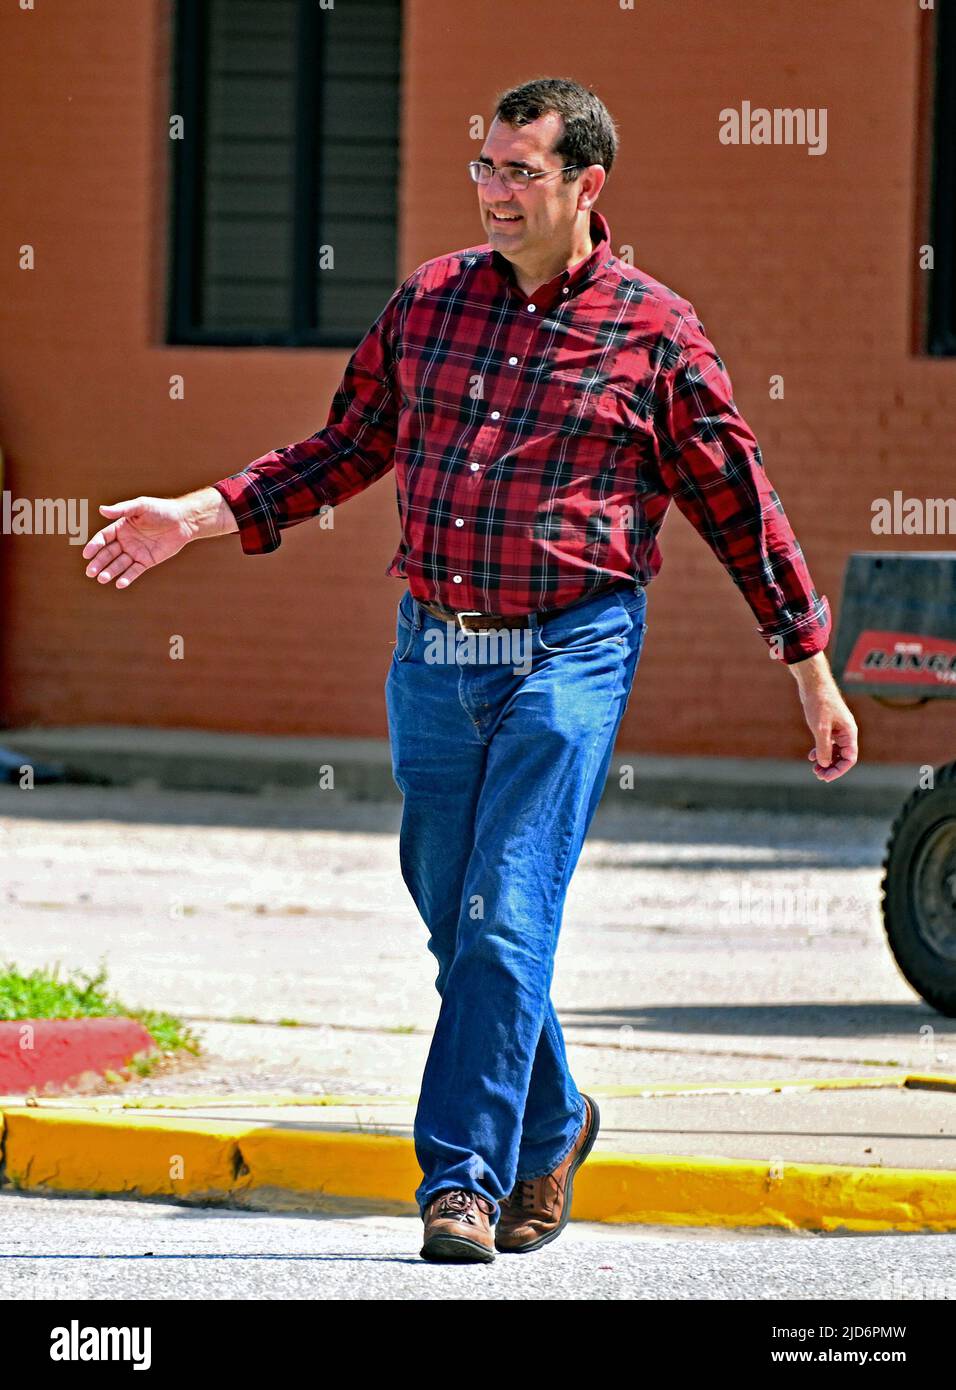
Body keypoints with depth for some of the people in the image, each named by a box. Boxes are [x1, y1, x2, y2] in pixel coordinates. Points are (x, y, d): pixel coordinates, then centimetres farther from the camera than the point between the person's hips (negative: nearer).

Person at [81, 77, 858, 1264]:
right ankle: (552, 1124, 32)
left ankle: (463, 1178, -9)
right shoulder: (429, 301, 8)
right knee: (456, 923, 10)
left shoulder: (654, 332, -3)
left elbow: (737, 505, 2)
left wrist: (813, 673, 3)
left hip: (569, 656, -4)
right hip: (434, 650, 5)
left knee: (507, 923, -12)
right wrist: (199, 516, 9)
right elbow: (347, 449, 18)